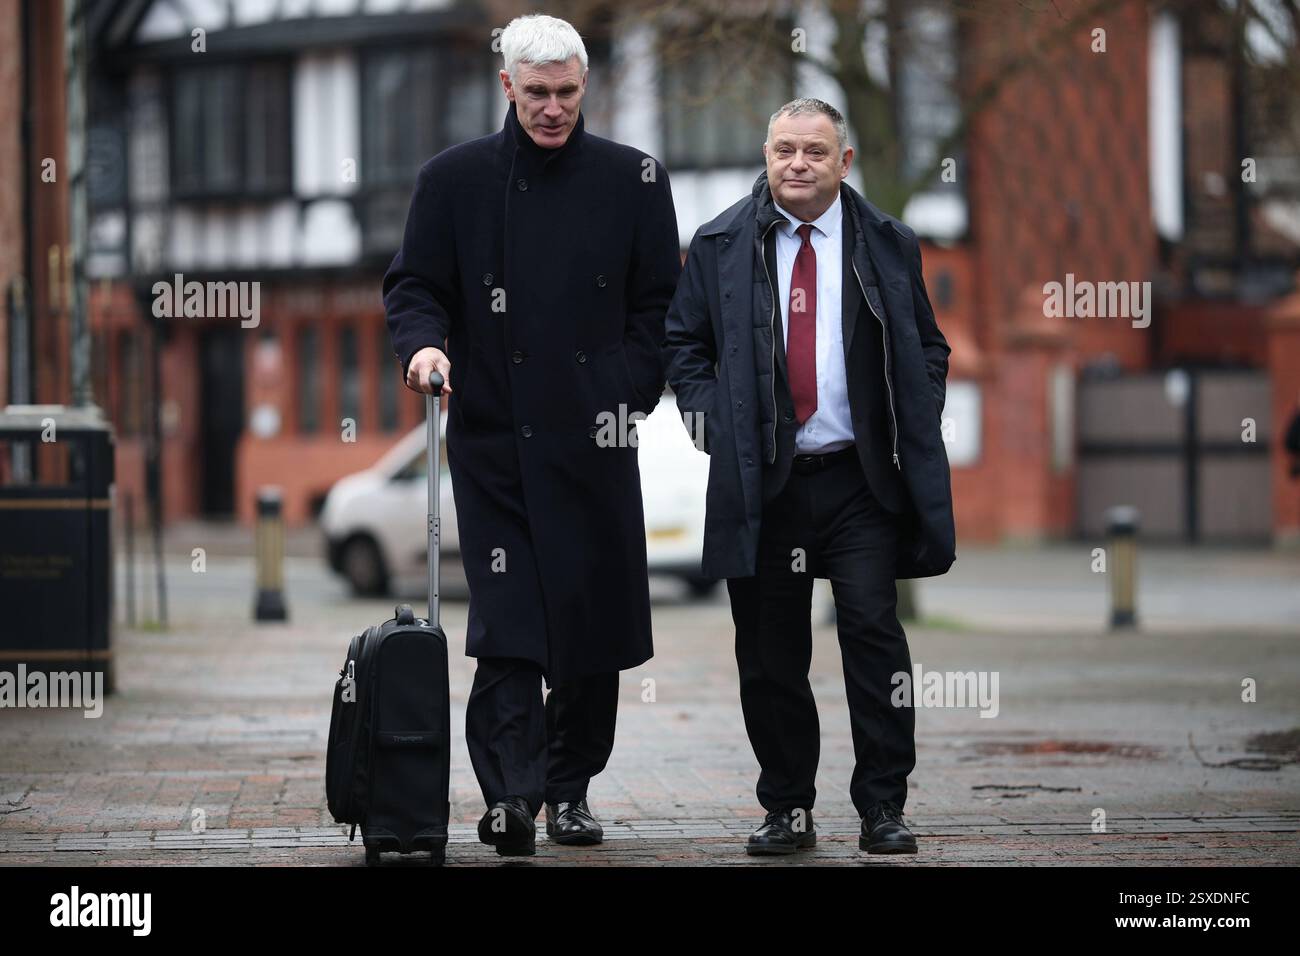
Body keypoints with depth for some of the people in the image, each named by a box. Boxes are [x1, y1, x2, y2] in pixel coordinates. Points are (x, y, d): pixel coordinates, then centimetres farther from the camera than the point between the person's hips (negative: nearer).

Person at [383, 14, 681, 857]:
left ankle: (570, 786, 19)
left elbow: (662, 305, 8)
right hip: (494, 434, -1)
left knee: (592, 619, 5)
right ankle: (512, 793, -16)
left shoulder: (633, 179, 7)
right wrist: (423, 342, -13)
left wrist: (630, 397, -2)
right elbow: (413, 285, 8)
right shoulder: (455, 179, 6)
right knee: (507, 622, -10)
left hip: (594, 438, 1)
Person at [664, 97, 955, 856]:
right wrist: (710, 416, -1)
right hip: (762, 482, 1)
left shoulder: (887, 245, 7)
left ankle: (883, 809, 0)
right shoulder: (720, 246, 7)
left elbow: (927, 350, 13)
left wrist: (914, 434, 0)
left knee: (874, 634, -8)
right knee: (770, 655, 4)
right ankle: (788, 812, 15)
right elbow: (684, 341, 14)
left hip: (862, 480, -1)